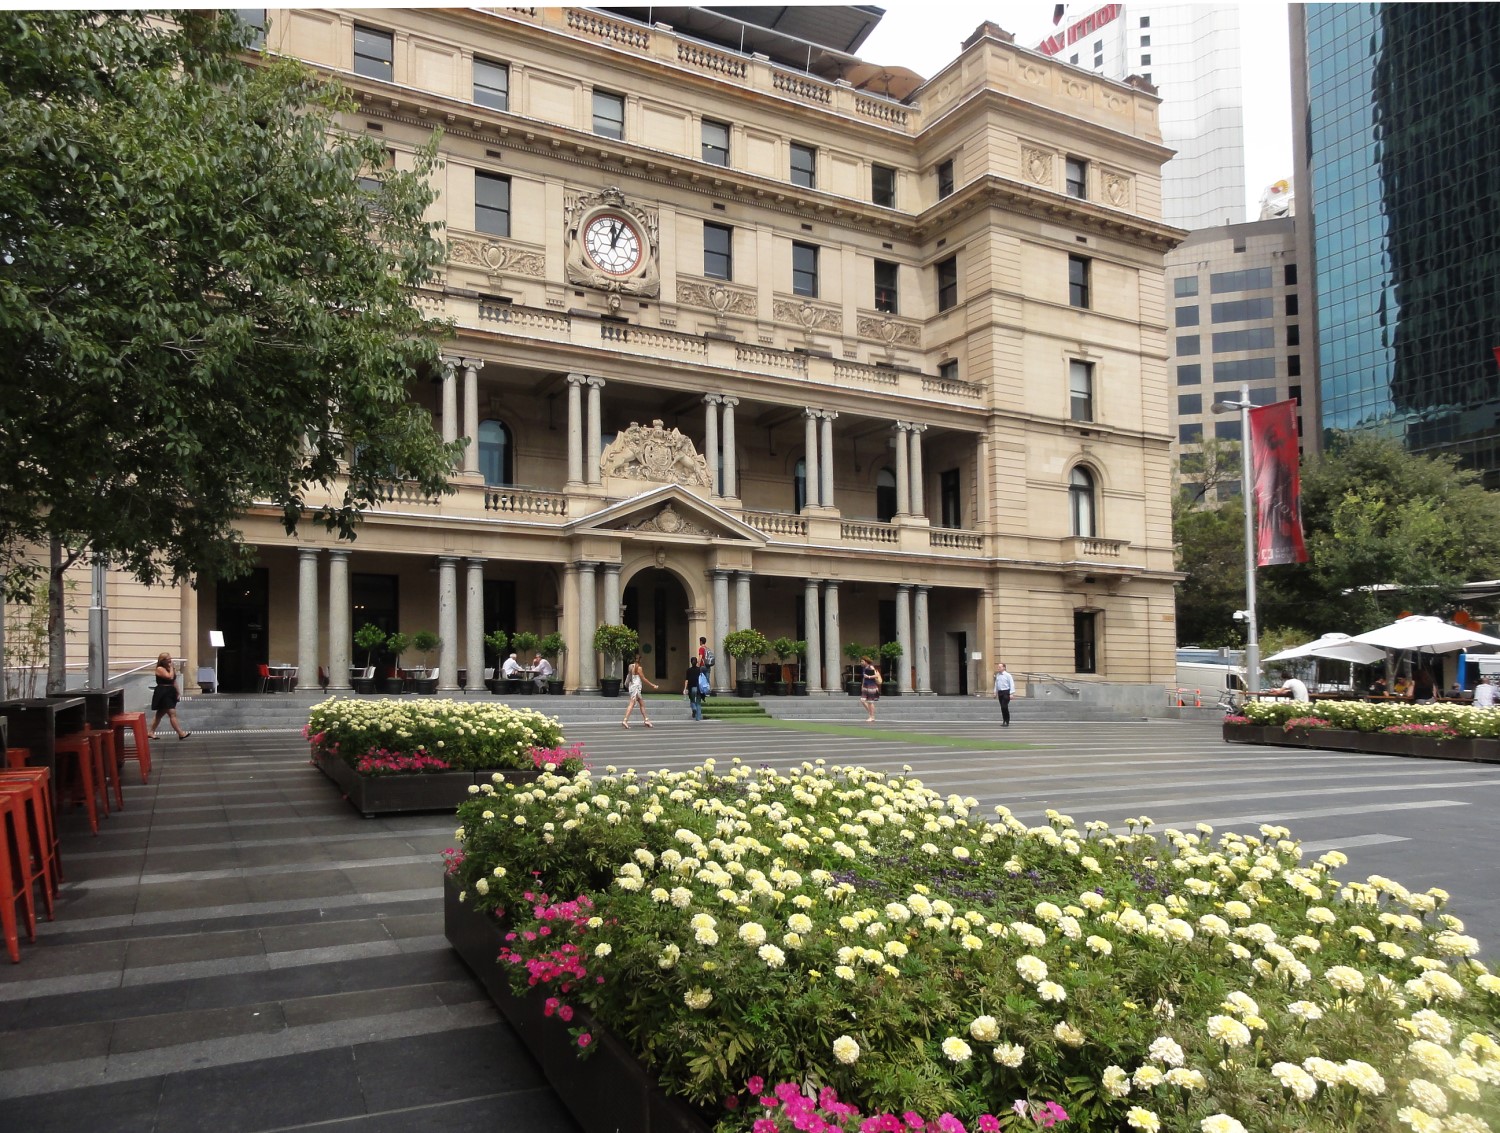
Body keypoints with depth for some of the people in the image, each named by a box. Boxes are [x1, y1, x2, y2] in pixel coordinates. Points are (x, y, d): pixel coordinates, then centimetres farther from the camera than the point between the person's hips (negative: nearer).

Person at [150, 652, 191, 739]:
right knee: (172, 713, -13)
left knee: (160, 714, 16)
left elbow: (174, 682, 17)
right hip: (163, 693, -9)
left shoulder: (172, 669, 13)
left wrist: (177, 694, 15)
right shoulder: (160, 669, -12)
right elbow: (170, 677, -26)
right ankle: (181, 734, -15)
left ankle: (151, 733, 25)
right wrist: (171, 668, -13)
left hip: (170, 693, 9)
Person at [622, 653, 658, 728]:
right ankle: (625, 720, -14)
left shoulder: (631, 667, 9)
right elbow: (643, 679, -11)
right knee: (632, 704, -9)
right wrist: (652, 685, -5)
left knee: (642, 703, 14)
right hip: (636, 687, -9)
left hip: (632, 686, 9)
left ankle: (646, 719, 16)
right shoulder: (639, 668, -13)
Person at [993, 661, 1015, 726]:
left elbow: (1012, 684, -9)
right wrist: (995, 693, 19)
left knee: (1005, 707, -12)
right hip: (1000, 692, 6)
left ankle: (1007, 722, -4)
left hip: (1006, 692, -6)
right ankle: (1004, 721, 17)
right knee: (1002, 707, 9)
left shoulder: (1007, 675, -8)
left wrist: (1011, 693, -15)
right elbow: (996, 684, 19)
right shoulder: (997, 675, 10)